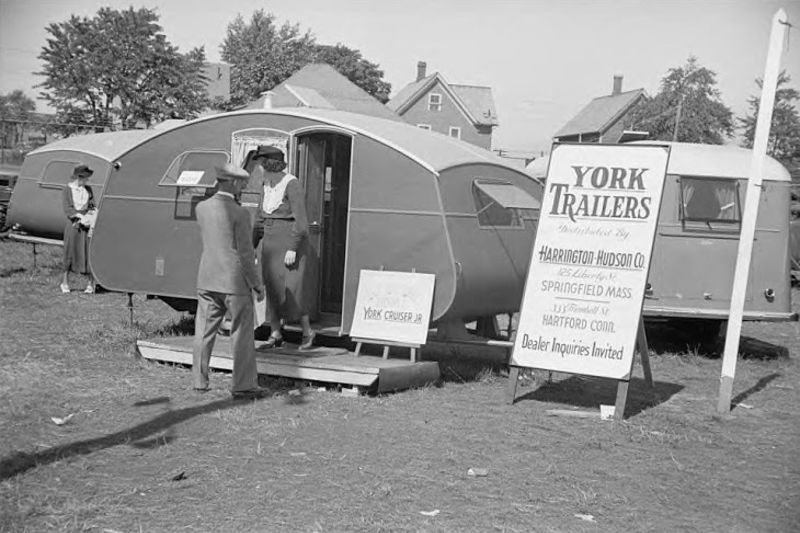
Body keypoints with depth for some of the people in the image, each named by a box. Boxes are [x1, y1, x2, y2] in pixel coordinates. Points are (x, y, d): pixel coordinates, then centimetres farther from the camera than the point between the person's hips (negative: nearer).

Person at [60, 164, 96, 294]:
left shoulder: (88, 190, 9)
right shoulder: (67, 190, -1)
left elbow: (92, 207, 7)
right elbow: (67, 209, -9)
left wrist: (87, 218, -12)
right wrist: (81, 216, -22)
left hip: (86, 225, 2)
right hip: (73, 225, -2)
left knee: (89, 252, -1)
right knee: (70, 252, 2)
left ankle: (91, 284, 6)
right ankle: (65, 283, 16)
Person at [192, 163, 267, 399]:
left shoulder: (201, 208, 2)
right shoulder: (239, 213, -15)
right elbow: (245, 254, -13)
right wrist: (257, 284, -5)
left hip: (207, 281, 6)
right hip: (234, 281, -5)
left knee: (204, 332, 13)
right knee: (242, 334, 4)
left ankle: (199, 381, 20)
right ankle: (244, 385, 9)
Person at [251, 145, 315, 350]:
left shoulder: (292, 185, -15)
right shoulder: (267, 187, 10)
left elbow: (301, 221, -18)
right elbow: (261, 219, 16)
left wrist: (292, 249, -22)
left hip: (291, 242, -8)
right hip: (271, 244, 8)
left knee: (291, 290, -8)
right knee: (272, 288, 6)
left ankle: (307, 332, 9)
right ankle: (275, 335, 13)